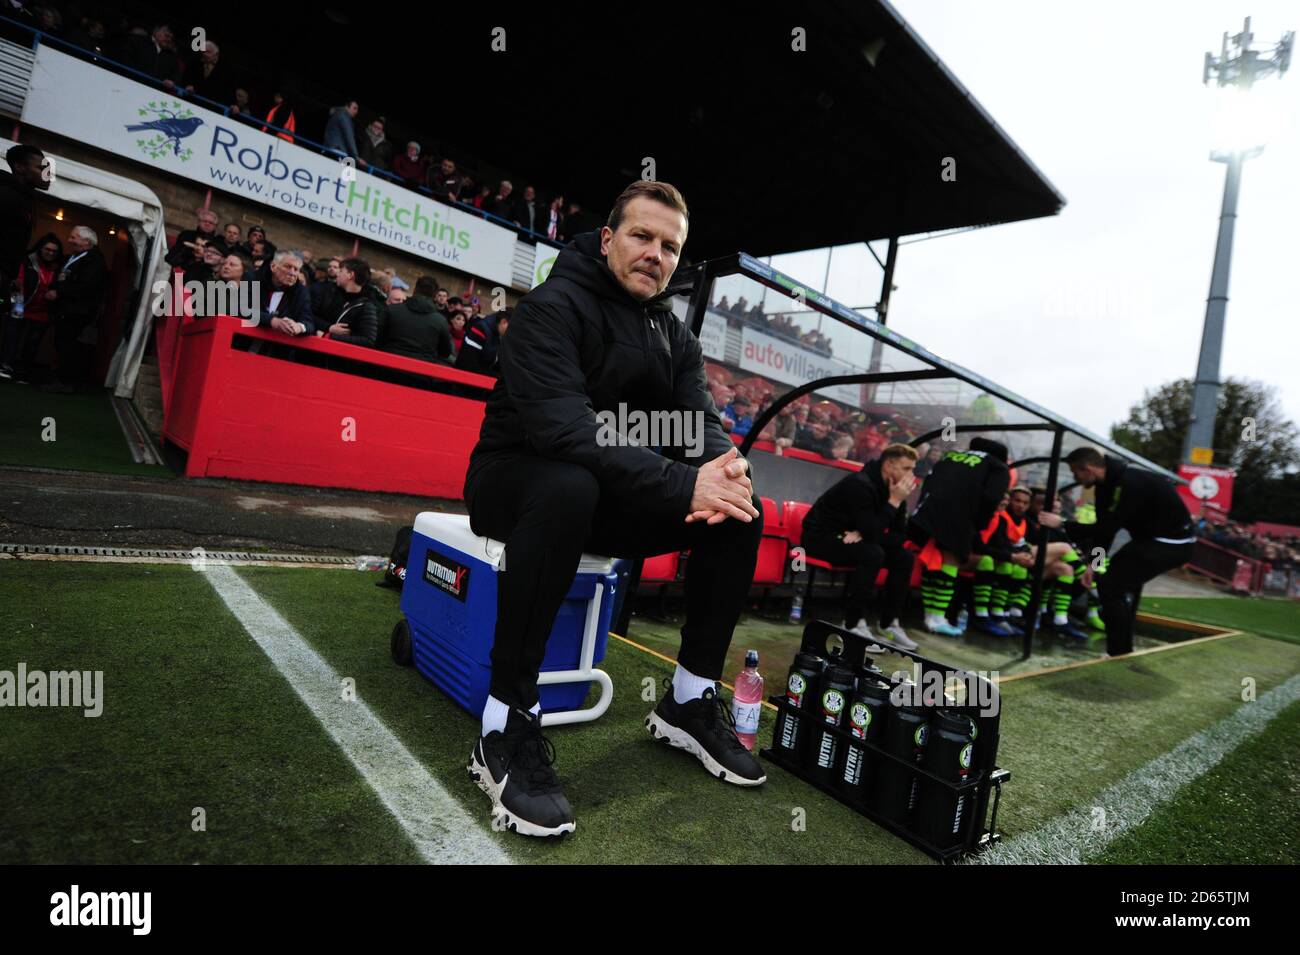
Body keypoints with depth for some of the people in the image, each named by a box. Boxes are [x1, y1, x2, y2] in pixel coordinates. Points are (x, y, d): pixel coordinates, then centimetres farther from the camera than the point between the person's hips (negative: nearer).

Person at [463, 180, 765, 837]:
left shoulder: (676, 336, 8)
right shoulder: (551, 308, -15)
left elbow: (702, 426, -2)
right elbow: (563, 429, -31)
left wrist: (722, 471, -27)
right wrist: (683, 483, -37)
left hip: (609, 497, 6)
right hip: (517, 480, -6)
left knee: (742, 512, -9)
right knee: (569, 487, -40)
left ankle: (689, 699, 2)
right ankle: (506, 727, -28)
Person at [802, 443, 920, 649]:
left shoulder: (893, 489, -1)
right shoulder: (861, 485, -26)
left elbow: (899, 536, -3)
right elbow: (873, 534, -31)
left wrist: (863, 535, -20)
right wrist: (894, 502, -26)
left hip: (853, 539, 9)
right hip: (820, 537, -8)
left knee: (904, 556, -4)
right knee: (872, 553, -31)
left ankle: (889, 624, 1)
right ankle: (853, 625, -22)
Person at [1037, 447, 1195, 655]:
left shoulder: (1128, 483, -28)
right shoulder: (1108, 482, 3)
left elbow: (1107, 529, -27)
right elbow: (1104, 526, 7)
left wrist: (1062, 524, -21)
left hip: (1171, 542, -10)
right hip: (1151, 537, 11)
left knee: (1110, 585, -16)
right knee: (1121, 580, 23)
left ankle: (1120, 655, -8)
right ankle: (1123, 649, 33)